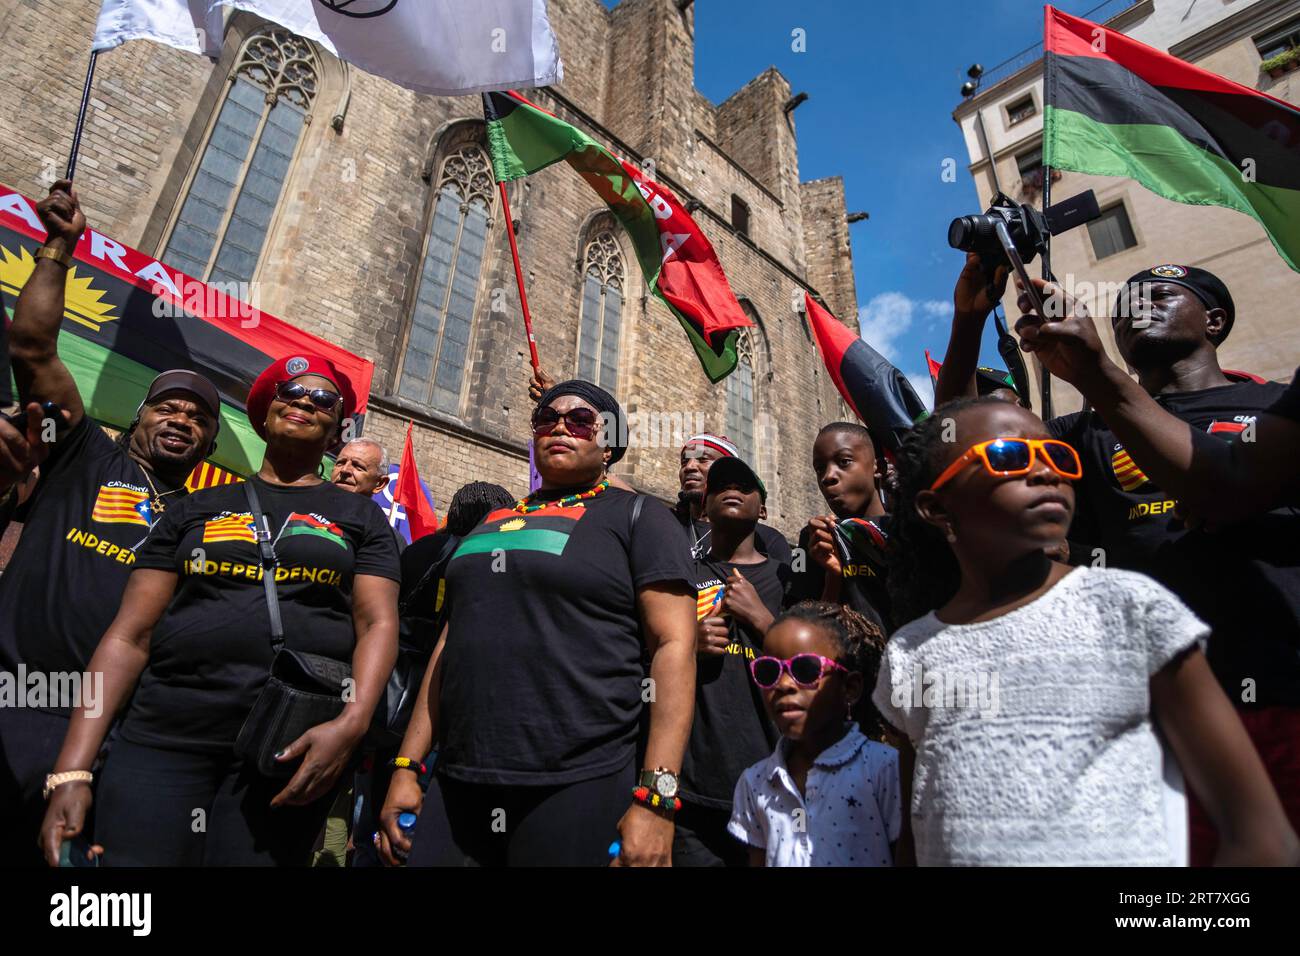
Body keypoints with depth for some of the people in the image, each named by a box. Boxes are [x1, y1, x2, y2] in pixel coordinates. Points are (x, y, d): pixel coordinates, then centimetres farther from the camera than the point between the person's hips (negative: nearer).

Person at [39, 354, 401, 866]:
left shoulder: (360, 515, 8)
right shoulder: (198, 509, 12)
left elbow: (377, 624, -2)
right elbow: (129, 636, 7)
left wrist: (352, 723, -19)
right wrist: (72, 771, 0)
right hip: (162, 737, 2)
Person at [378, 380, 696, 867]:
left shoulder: (638, 515, -1)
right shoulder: (493, 521, 17)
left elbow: (674, 646, -10)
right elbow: (450, 644, 17)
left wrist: (656, 797, -17)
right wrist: (408, 767, 12)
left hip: (576, 789, -5)